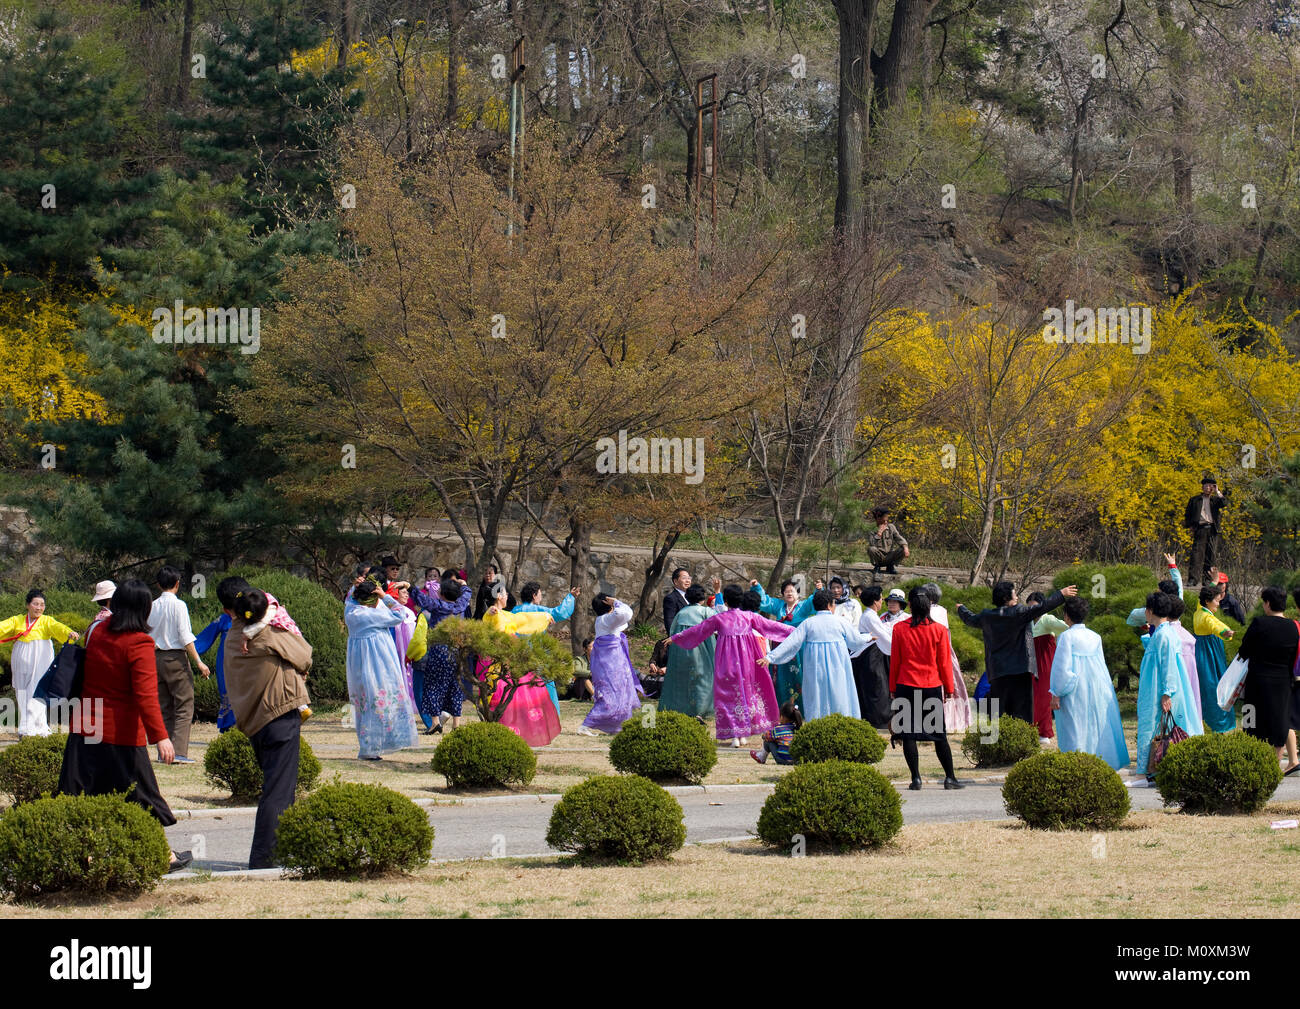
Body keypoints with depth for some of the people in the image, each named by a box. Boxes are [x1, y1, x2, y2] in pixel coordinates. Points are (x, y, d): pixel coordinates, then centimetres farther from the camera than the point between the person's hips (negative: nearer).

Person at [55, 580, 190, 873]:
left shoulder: (95, 632, 2)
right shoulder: (138, 643, -16)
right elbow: (145, 695, -23)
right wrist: (160, 736, -25)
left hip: (84, 733, 5)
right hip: (122, 734, -5)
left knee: (76, 796, 6)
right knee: (141, 794, 8)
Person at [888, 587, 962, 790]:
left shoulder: (899, 628, -3)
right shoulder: (939, 630, -2)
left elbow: (894, 661, 2)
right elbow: (944, 663, 2)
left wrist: (893, 688, 10)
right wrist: (949, 688, 11)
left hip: (906, 686, -1)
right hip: (933, 687, 1)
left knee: (908, 734, 3)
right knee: (939, 735, 9)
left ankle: (916, 778, -2)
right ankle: (950, 778, 9)